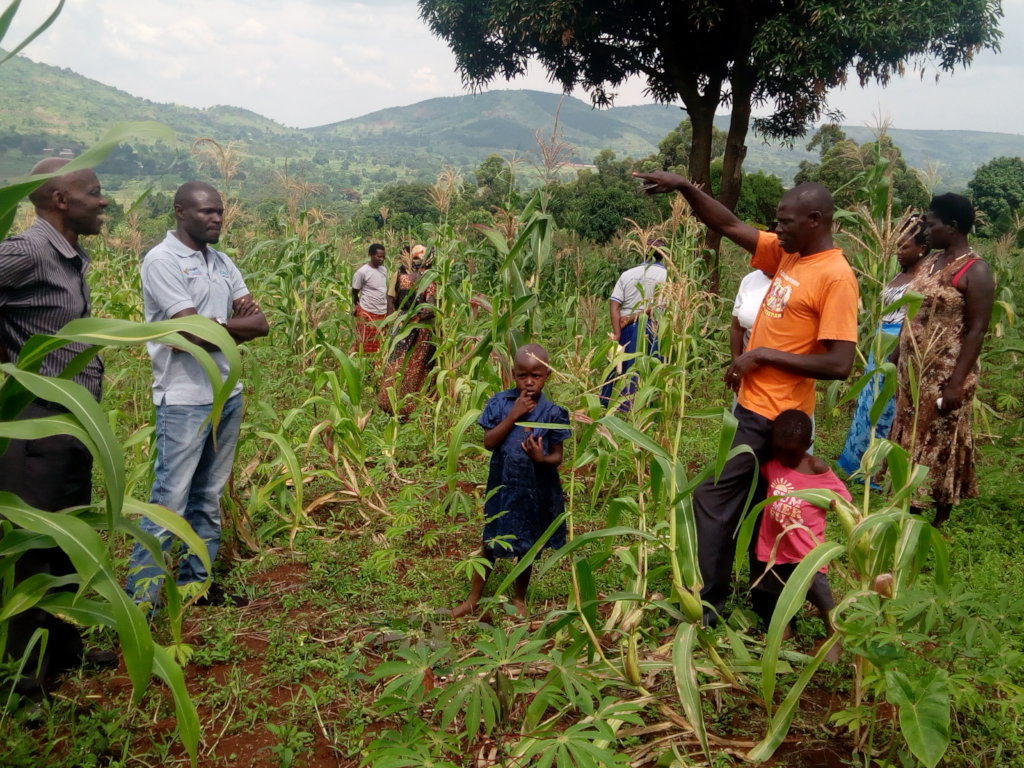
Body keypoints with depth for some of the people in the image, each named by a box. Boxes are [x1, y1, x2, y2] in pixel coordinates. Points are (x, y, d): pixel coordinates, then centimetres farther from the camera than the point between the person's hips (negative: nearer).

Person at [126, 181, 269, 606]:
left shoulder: (223, 262, 12)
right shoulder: (162, 260, -10)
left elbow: (260, 325, 5)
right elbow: (194, 332, -20)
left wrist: (216, 330, -12)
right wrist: (237, 323, -4)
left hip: (228, 394, 7)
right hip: (184, 400, -7)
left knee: (209, 497, 14)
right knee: (170, 500, -5)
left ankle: (196, 581, 25)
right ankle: (140, 598, 5)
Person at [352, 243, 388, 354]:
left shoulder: (384, 270, 8)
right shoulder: (362, 272, -11)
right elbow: (354, 293, -1)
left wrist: (388, 311, 14)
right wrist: (358, 307, 10)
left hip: (383, 313, 6)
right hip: (367, 313, -6)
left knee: (381, 346, 9)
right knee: (366, 346, 1)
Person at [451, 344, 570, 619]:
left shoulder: (552, 412, -11)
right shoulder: (500, 402, -7)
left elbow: (557, 455, -5)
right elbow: (489, 442, -13)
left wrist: (542, 459, -28)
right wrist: (513, 415, -21)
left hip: (536, 488, -1)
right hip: (503, 484, 1)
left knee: (526, 545, 15)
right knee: (491, 542, 13)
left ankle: (520, 598, 37)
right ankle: (474, 598, 29)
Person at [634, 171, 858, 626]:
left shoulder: (835, 277, -18)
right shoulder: (787, 254, 6)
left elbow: (839, 365, -23)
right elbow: (729, 225, 8)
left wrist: (762, 355, -19)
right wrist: (684, 187, -6)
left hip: (775, 414, -9)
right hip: (754, 404, 9)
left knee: (713, 497, -4)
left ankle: (709, 602, 9)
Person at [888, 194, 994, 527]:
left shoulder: (975, 271, -14)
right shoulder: (930, 262, 10)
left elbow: (977, 331, -17)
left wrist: (957, 383, -22)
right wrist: (897, 359, 15)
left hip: (945, 375, -8)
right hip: (913, 370, 8)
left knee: (940, 444, 2)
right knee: (911, 439, 14)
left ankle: (937, 521, 15)